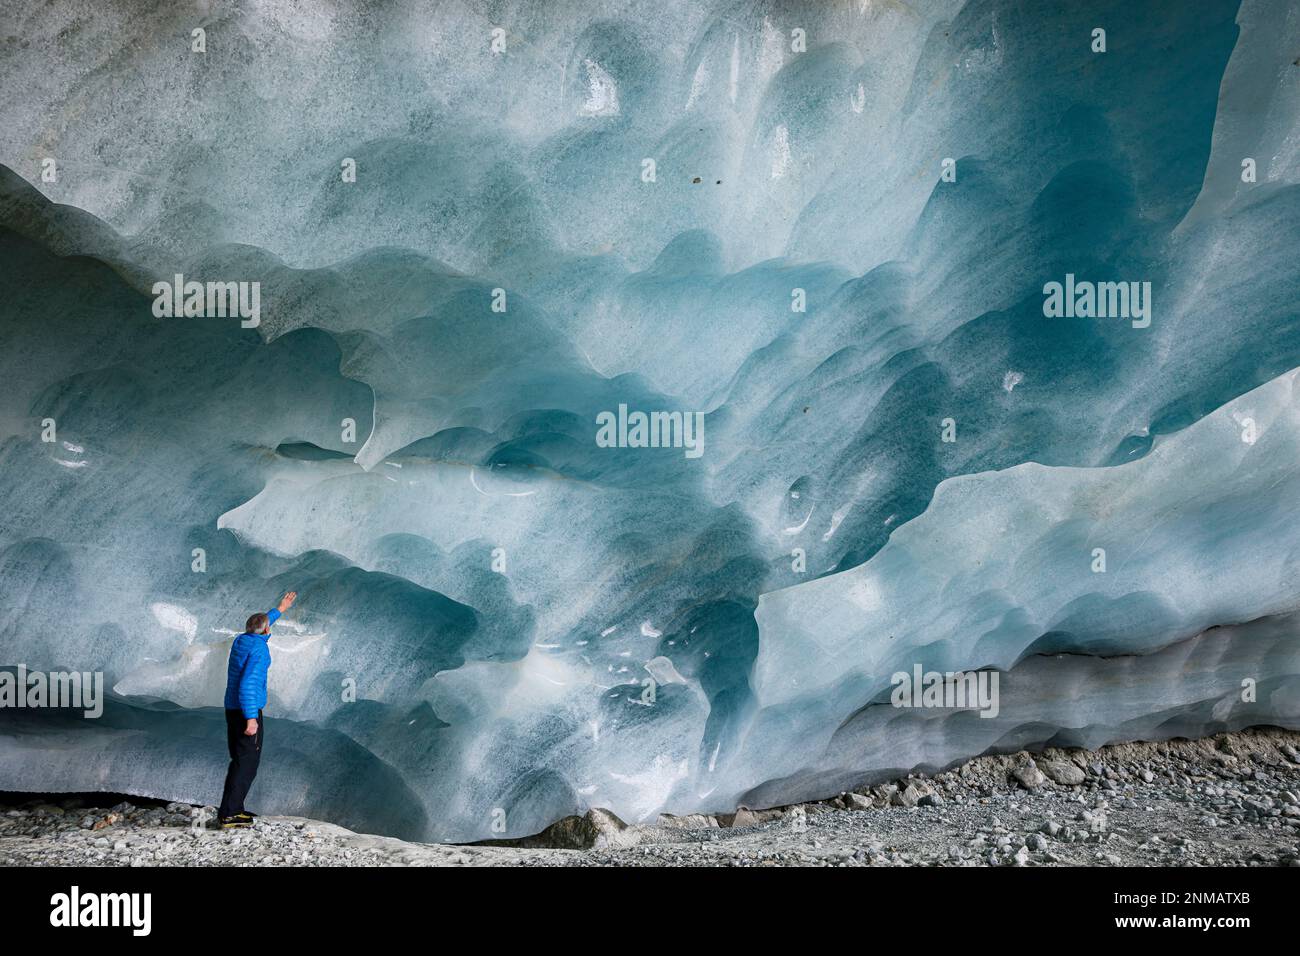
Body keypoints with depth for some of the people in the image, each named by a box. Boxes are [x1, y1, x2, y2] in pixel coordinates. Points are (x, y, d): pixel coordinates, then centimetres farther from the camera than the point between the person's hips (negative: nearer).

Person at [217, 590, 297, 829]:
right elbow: (248, 684, -25)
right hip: (248, 711, -9)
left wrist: (280, 609, 42)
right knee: (247, 762, -6)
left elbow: (260, 626, 32)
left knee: (239, 761, 16)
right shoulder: (260, 649, -16)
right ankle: (228, 816, -10)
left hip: (232, 709, 9)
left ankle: (234, 809, 18)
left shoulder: (241, 640, 8)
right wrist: (251, 719, -25)